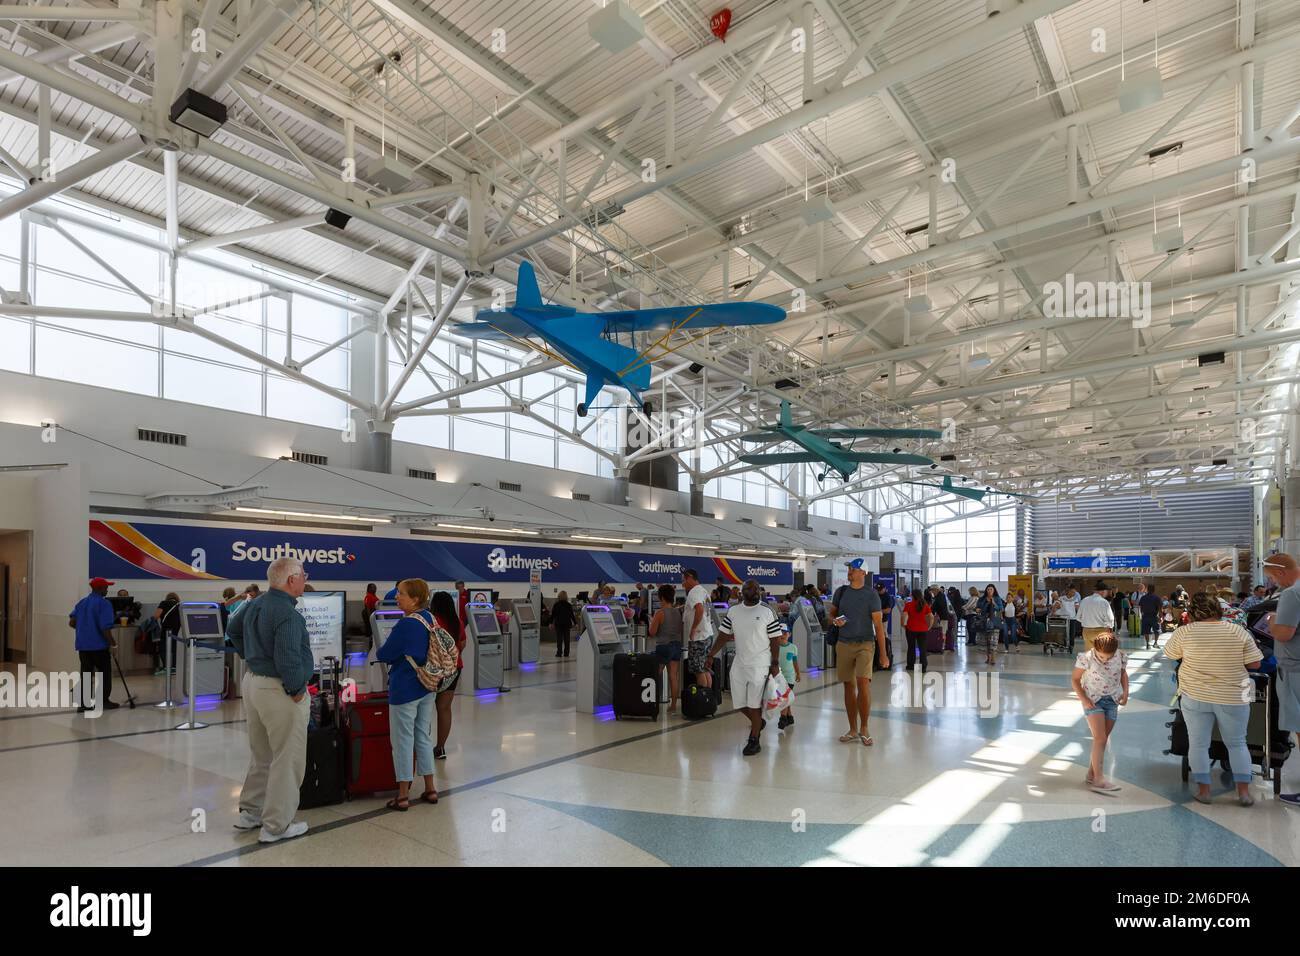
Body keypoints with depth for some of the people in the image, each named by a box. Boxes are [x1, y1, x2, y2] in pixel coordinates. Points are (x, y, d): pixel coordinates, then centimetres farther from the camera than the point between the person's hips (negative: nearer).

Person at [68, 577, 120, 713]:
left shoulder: (82, 602, 10)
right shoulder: (104, 604, -13)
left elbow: (71, 623, 10)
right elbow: (105, 628, -18)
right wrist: (113, 643, -8)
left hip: (83, 645, 6)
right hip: (99, 646, -6)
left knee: (86, 674, 9)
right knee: (105, 673, 7)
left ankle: (83, 703, 8)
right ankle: (104, 701, 12)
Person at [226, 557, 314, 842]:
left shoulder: (256, 604, 6)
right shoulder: (287, 614, -24)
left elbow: (233, 629, 24)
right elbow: (287, 659, -30)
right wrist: (296, 690, -16)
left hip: (253, 681, 10)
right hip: (279, 691, -9)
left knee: (261, 755, 24)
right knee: (287, 760, 4)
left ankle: (250, 812, 35)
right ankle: (277, 826, 13)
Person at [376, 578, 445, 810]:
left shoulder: (406, 625, -22)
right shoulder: (429, 619, 2)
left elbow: (385, 655, -14)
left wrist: (381, 652, 7)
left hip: (405, 690, -8)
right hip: (427, 688, 8)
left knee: (402, 740, 5)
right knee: (423, 737, 17)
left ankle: (403, 795, 14)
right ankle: (430, 789, 25)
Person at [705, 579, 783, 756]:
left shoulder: (767, 612, -5)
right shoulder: (733, 612, 5)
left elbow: (775, 640, -3)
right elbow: (723, 635, 8)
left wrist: (775, 663, -7)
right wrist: (710, 655, 2)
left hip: (759, 665, -4)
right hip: (738, 664, 4)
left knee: (754, 705, -1)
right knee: (740, 703, 11)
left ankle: (754, 741, 15)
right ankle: (758, 723, 39)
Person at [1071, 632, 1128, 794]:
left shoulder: (1120, 656, -8)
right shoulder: (1087, 658, -18)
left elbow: (1123, 674, 13)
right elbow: (1074, 679, -7)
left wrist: (1125, 692, -1)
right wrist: (1083, 699, -16)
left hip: (1112, 701, 4)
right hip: (1093, 701, -4)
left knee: (1102, 739, 8)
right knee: (1100, 738, -12)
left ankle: (1091, 774, 18)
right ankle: (1098, 779, -9)